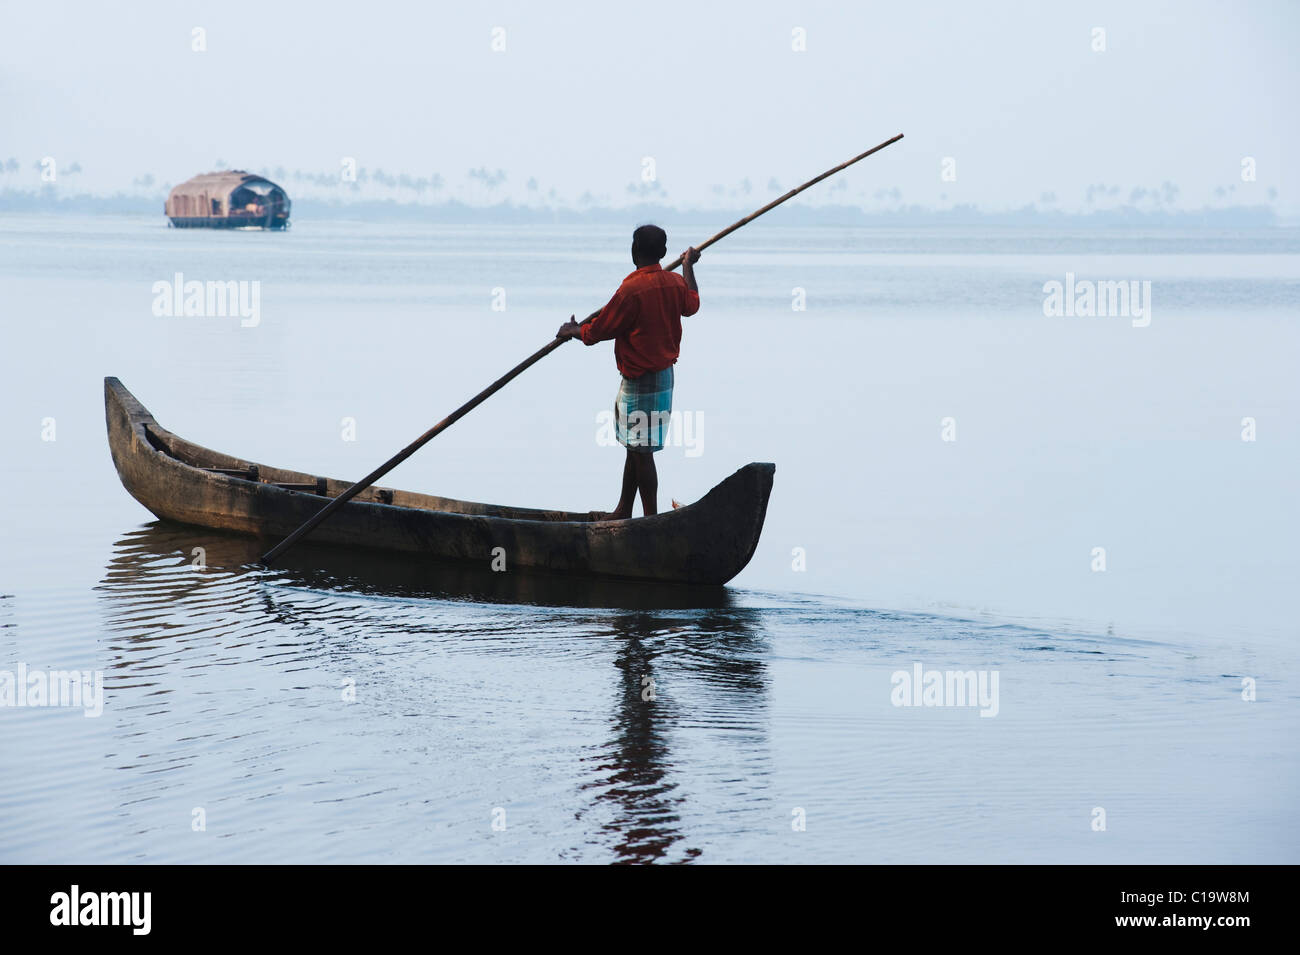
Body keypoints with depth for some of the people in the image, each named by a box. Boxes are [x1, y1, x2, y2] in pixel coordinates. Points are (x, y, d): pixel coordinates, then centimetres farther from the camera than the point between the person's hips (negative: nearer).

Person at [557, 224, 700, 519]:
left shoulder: (631, 290, -23)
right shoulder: (675, 282, 0)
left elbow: (598, 331, -15)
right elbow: (692, 305, 25)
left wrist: (573, 331, 7)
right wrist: (688, 266, 38)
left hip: (640, 381, -8)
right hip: (665, 371, 9)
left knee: (641, 451, -2)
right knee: (635, 446, 18)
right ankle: (623, 511, 28)